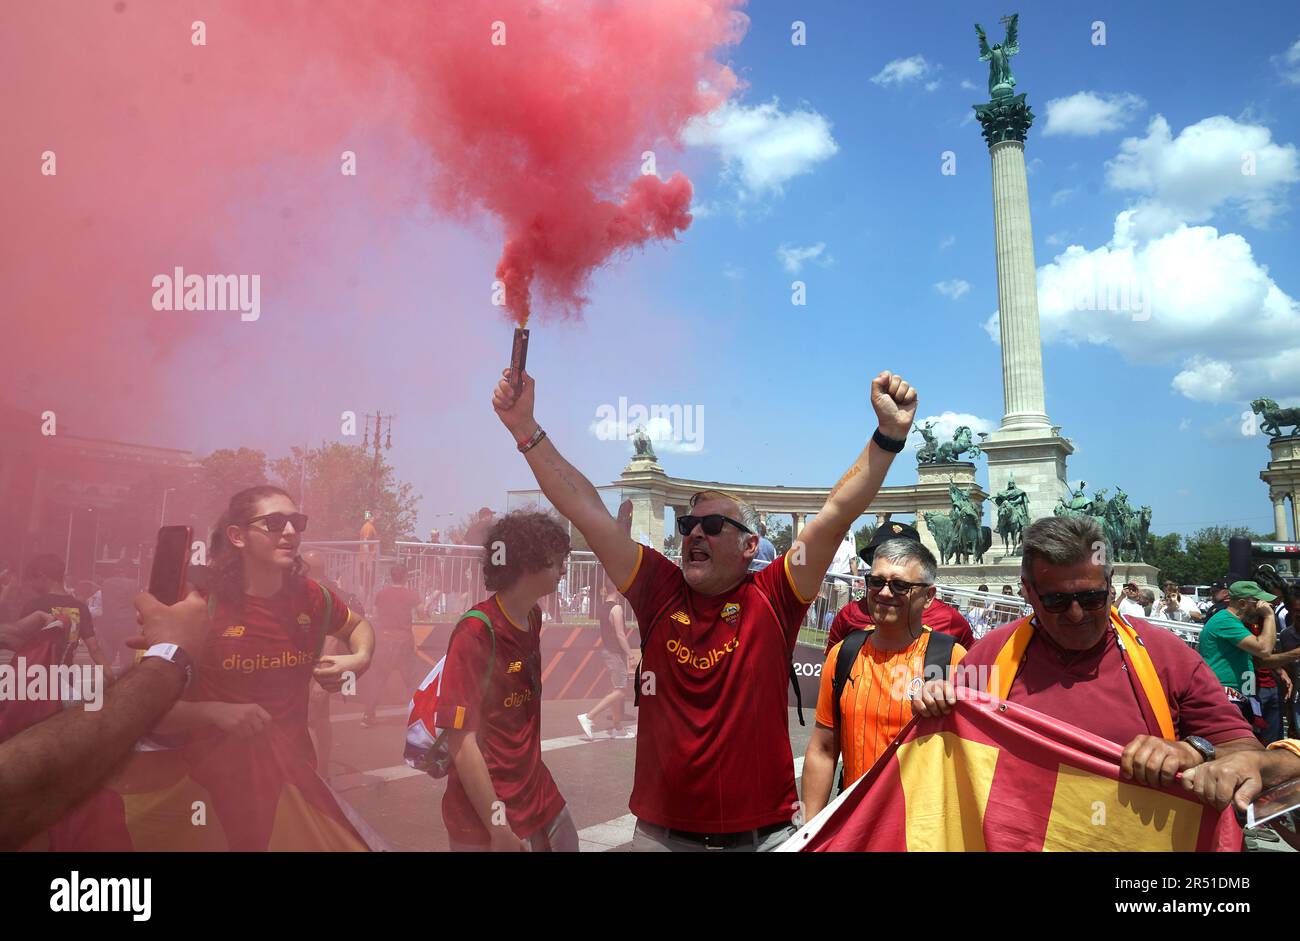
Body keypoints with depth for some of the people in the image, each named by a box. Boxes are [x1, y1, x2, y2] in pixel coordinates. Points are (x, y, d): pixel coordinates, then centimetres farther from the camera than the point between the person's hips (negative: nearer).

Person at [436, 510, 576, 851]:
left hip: (538, 793, 7)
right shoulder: (476, 632, -22)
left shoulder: (533, 618, 0)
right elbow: (461, 742, -22)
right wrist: (499, 828, -22)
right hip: (486, 817, -7)